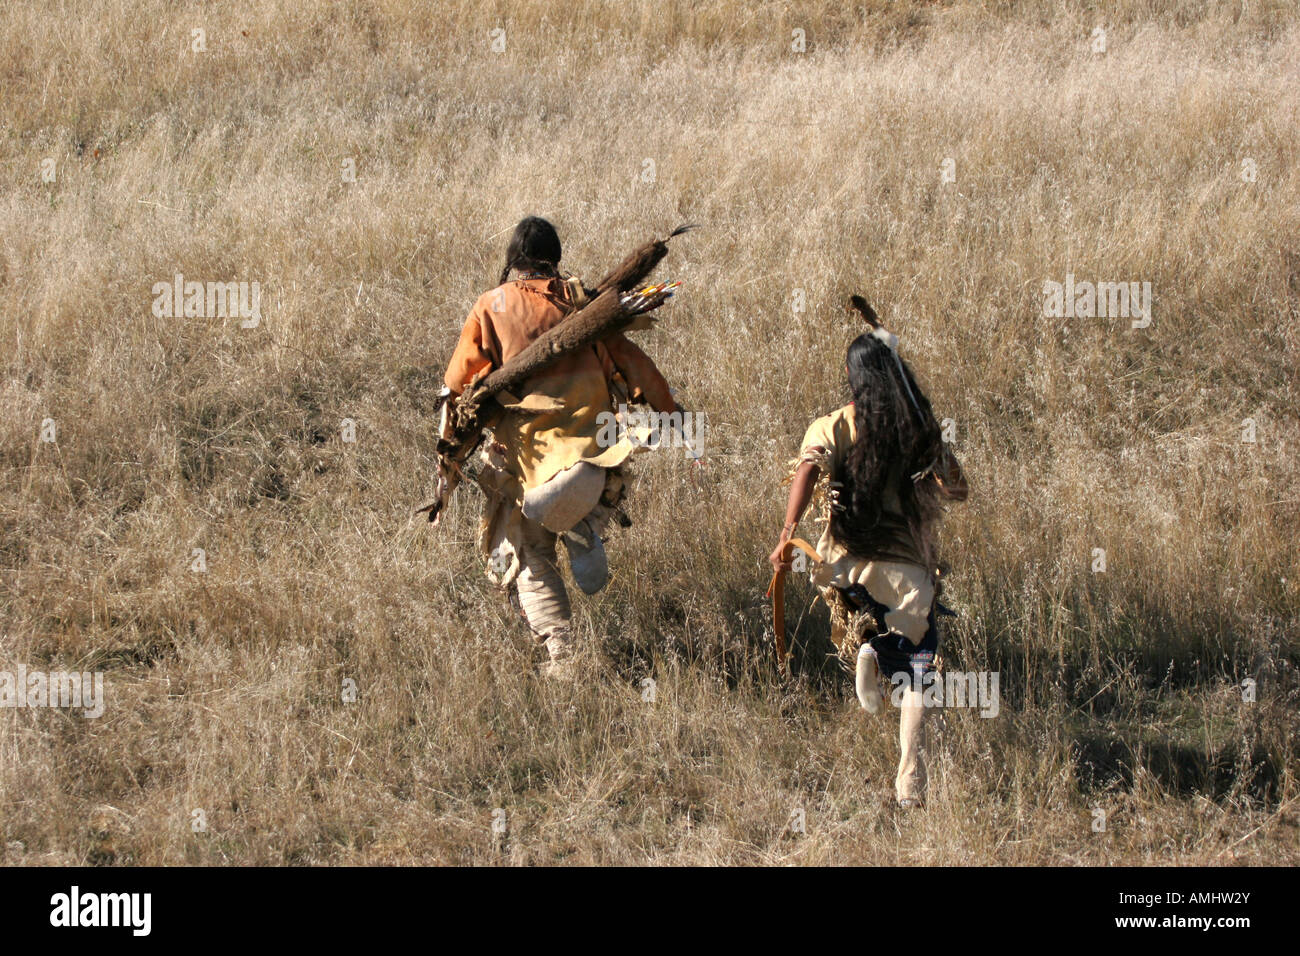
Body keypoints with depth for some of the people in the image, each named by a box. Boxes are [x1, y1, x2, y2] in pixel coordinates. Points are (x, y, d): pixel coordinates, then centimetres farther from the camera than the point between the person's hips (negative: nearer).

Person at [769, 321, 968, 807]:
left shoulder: (830, 428, 1)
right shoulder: (921, 431, 3)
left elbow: (808, 469, -16)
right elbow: (956, 489, 2)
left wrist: (787, 534, -22)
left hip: (847, 562, 1)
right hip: (907, 563, -1)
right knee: (915, 669, 4)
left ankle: (867, 648, -7)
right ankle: (910, 782, -12)